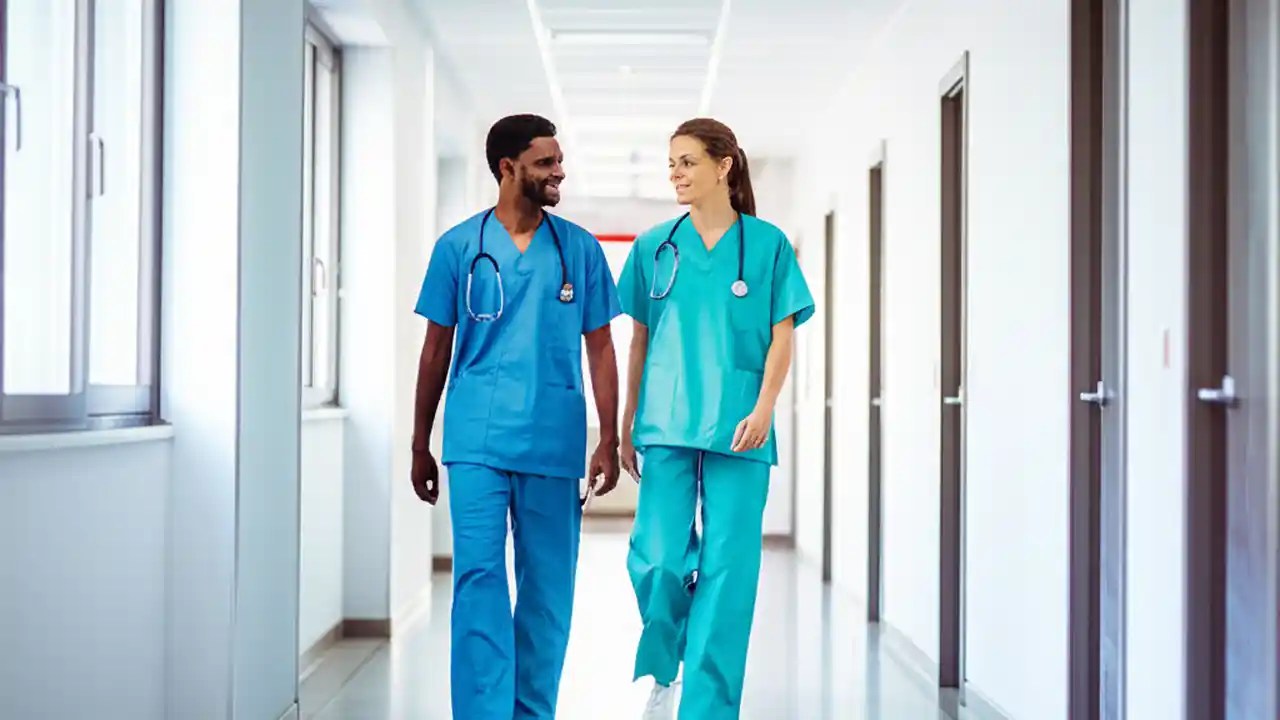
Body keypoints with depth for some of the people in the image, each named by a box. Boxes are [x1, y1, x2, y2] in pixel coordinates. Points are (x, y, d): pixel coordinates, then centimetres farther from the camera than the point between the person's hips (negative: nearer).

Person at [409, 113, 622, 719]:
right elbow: (436, 351, 10)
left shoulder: (580, 249, 7)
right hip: (477, 442, -1)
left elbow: (599, 349, 8)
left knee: (548, 586, 7)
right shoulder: (458, 247, 5)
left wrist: (609, 441, 1)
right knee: (479, 577, -7)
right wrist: (421, 445, 10)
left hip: (554, 444, 1)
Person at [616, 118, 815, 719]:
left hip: (738, 427, -1)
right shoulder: (655, 247, 9)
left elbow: (782, 336, 2)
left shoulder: (767, 244, 4)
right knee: (656, 558, -8)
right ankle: (662, 668, 20)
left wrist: (763, 409, -10)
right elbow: (640, 341, 13)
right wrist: (626, 424, 13)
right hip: (667, 424, 1)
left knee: (727, 566, -1)